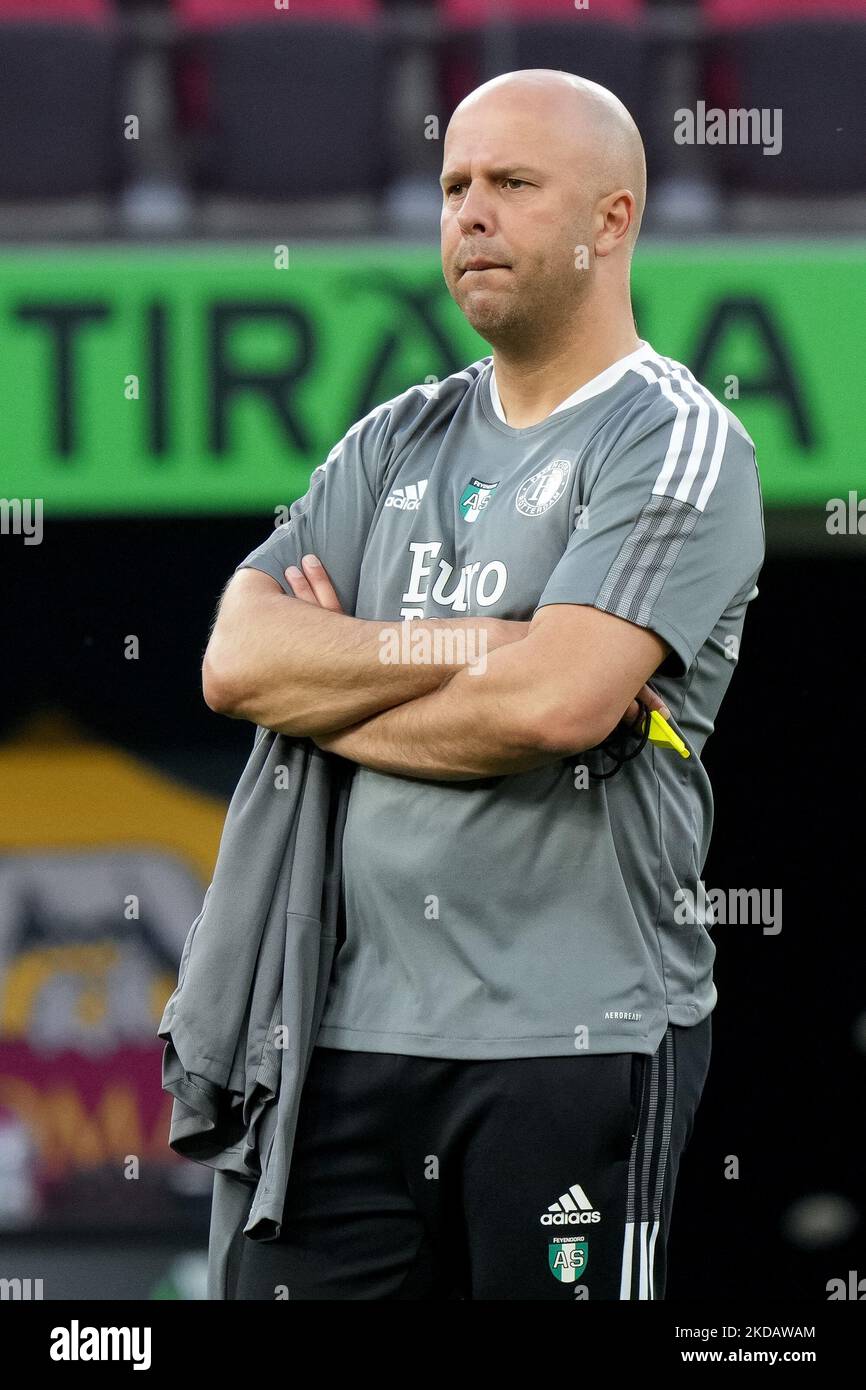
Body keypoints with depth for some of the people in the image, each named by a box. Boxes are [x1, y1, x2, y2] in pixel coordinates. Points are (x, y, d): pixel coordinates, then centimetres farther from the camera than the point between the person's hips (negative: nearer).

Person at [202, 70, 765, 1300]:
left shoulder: (675, 445, -3)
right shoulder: (397, 446, 17)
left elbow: (556, 702, -18)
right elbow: (237, 659, 3)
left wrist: (331, 693, -3)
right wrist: (464, 646, -9)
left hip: (576, 1034, -6)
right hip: (362, 1025, 6)